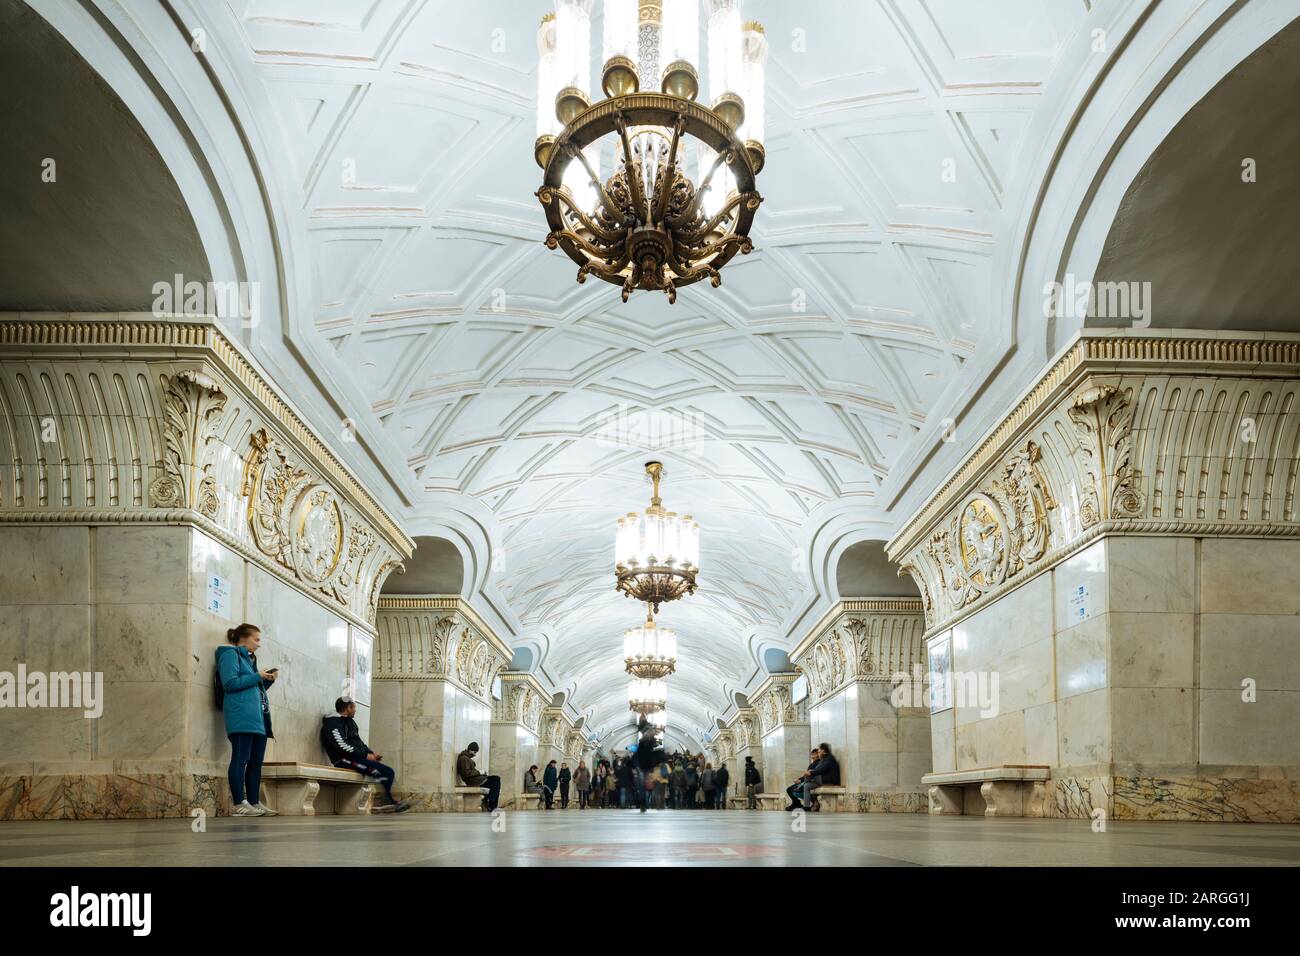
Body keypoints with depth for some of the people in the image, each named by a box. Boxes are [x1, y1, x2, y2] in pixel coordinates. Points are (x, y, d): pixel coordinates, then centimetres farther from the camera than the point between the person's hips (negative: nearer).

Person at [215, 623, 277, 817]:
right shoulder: (230, 654, 0)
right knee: (241, 758, -10)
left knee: (256, 761, 6)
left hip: (258, 717, 9)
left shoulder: (249, 658, 26)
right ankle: (239, 803, -10)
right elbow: (230, 683, -13)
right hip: (241, 715, -9)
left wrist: (268, 680, 12)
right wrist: (257, 676, -8)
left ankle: (255, 802, 7)